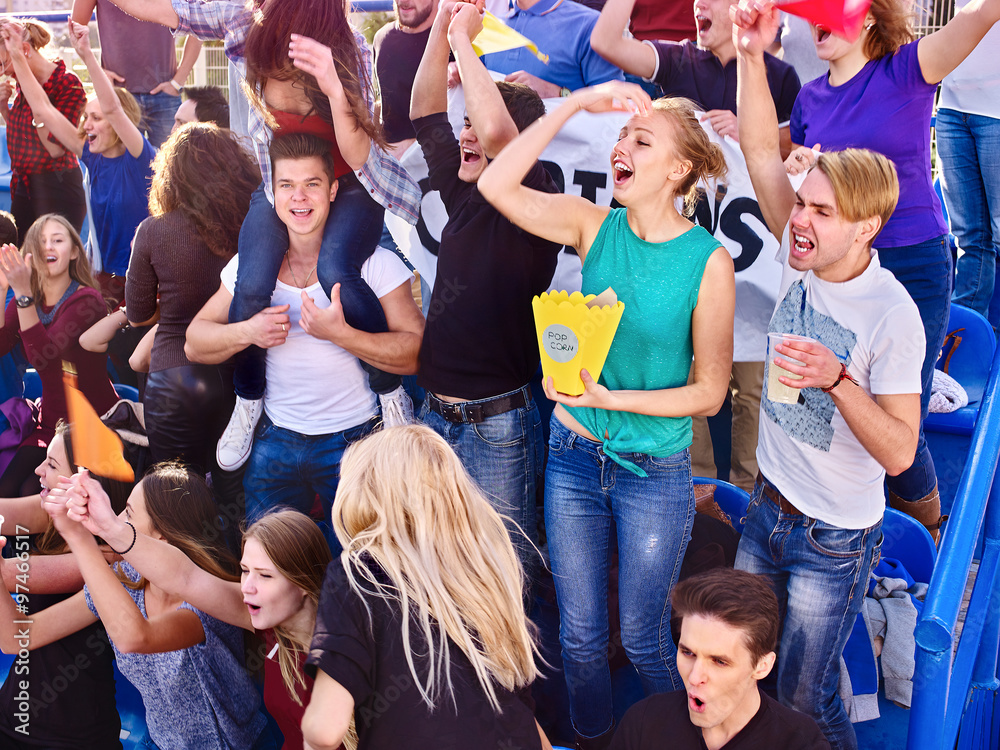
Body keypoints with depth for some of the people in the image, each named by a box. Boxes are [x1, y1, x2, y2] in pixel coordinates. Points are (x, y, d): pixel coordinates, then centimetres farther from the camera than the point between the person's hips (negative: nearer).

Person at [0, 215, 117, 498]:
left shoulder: (86, 300, -14)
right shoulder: (26, 300, 5)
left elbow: (43, 357, -27)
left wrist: (23, 293, -33)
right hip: (52, 423, 6)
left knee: (32, 491, -22)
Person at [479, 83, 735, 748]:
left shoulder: (709, 261, -14)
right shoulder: (596, 226, -5)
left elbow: (710, 392, -12)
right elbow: (496, 186, -19)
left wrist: (610, 399, -22)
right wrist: (576, 104, -19)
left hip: (654, 470, -3)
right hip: (574, 455, 3)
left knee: (643, 640, 14)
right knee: (580, 636, 16)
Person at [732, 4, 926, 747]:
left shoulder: (892, 316, -24)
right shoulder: (805, 255, -8)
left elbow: (898, 452, -23)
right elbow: (761, 150, -7)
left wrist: (837, 379, -36)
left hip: (834, 540, -6)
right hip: (768, 509, 6)